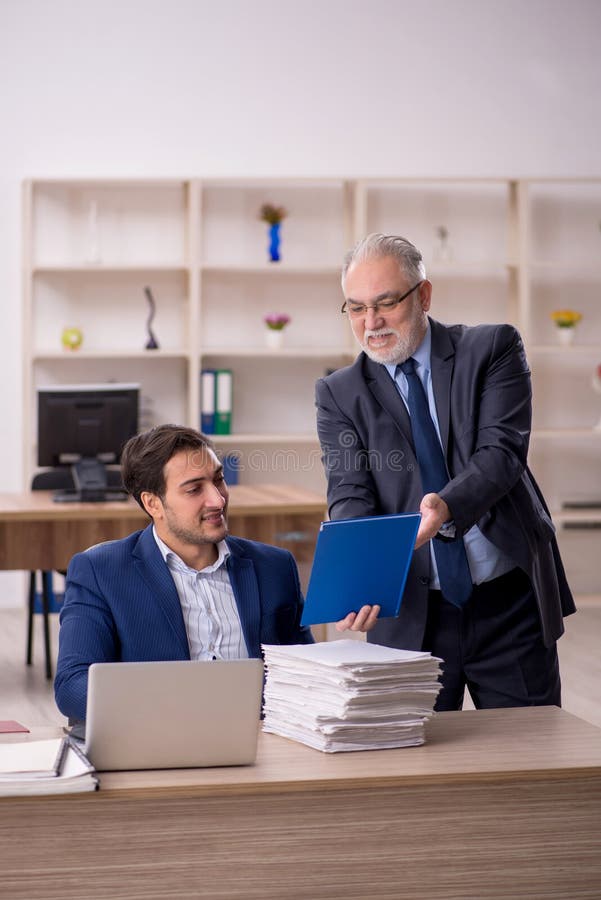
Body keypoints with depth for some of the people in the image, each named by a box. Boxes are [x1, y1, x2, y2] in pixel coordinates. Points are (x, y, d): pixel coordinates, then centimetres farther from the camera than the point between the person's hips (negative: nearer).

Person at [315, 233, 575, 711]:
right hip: (410, 616, 1)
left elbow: (503, 451, -13)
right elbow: (351, 496, -7)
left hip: (511, 604, -1)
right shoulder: (339, 394, 4)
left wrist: (448, 505, -33)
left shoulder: (492, 348, 0)